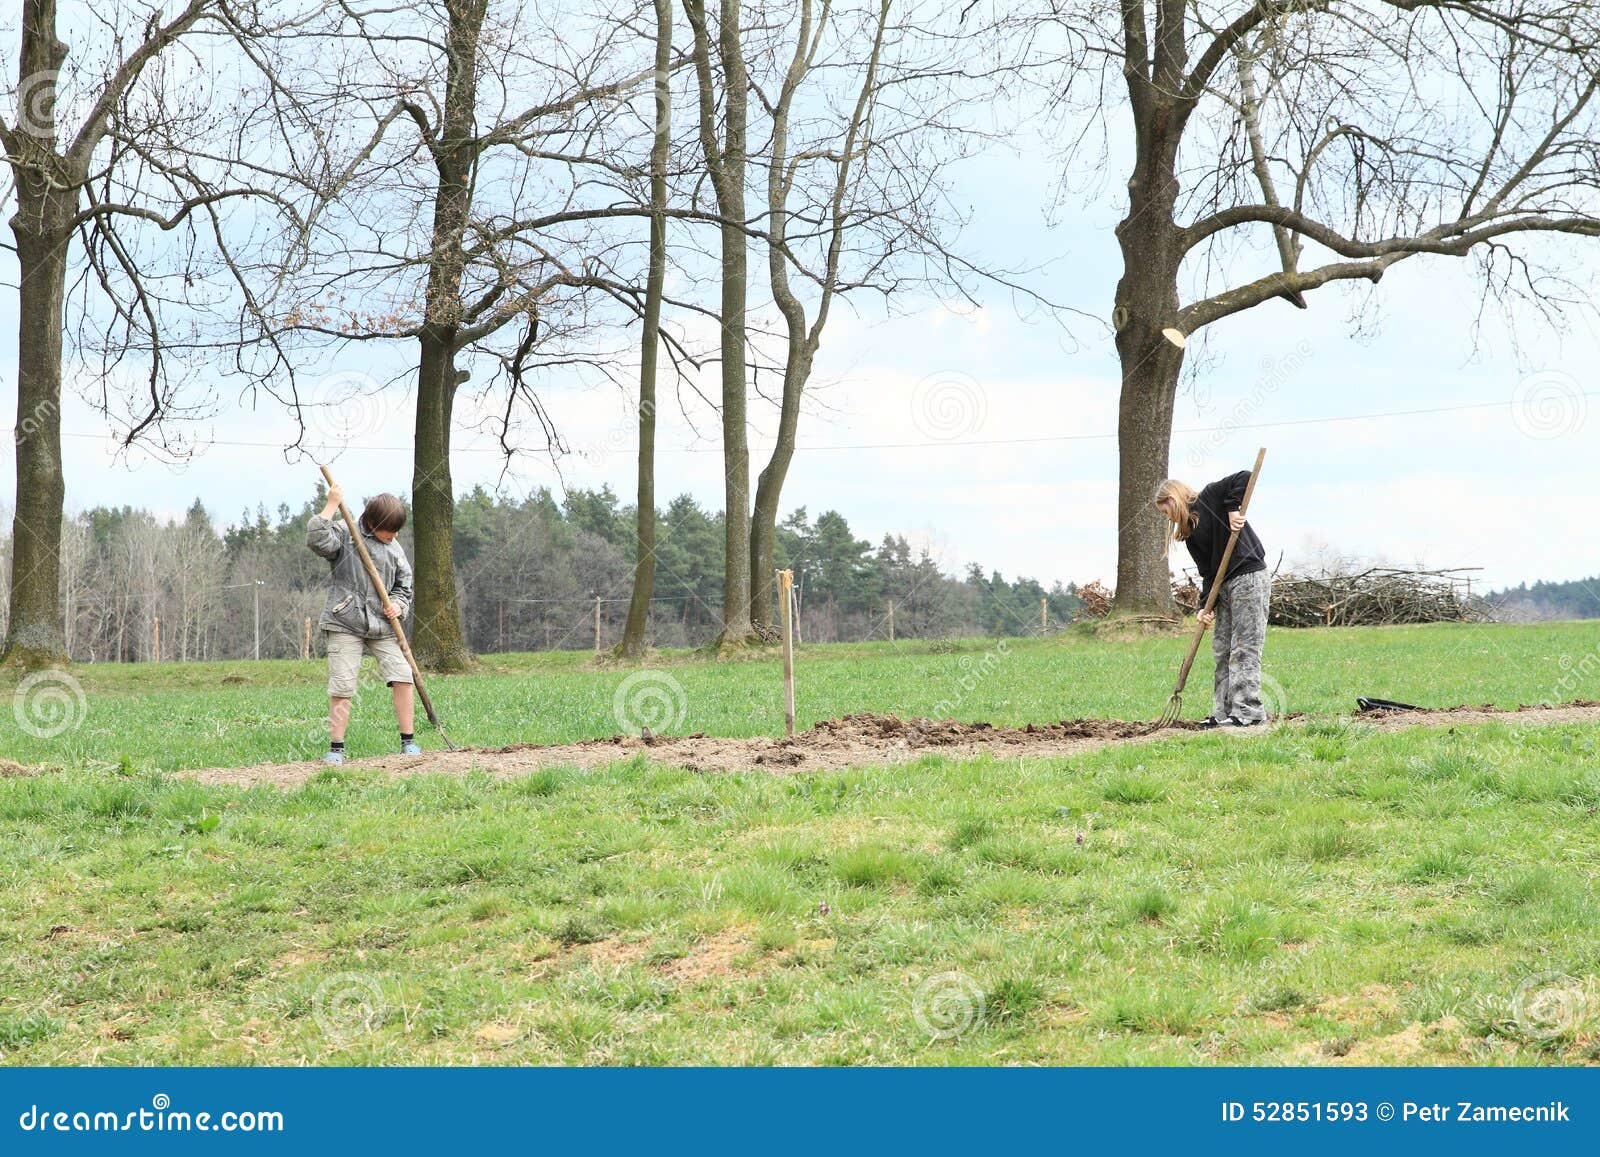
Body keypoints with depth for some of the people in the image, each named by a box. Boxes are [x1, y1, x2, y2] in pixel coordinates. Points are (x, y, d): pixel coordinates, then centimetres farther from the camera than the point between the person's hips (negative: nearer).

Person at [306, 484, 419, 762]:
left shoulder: (395, 550, 12)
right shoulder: (344, 535, -1)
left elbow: (404, 586, 20)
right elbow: (316, 539, -21)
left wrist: (398, 604, -1)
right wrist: (332, 505, -18)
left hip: (382, 625, 4)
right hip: (345, 624, -4)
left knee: (402, 676, -8)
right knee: (341, 687, -6)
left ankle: (408, 743, 0)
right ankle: (336, 749, 4)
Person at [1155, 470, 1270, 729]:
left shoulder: (1209, 498, -4)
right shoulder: (1190, 534, 15)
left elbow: (1245, 478, -14)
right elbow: (1208, 572, 8)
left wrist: (1232, 509, -17)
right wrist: (1205, 606, -4)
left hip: (1250, 579, -9)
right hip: (1224, 587, 9)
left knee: (1244, 649, -9)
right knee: (1222, 649, 8)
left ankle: (1248, 710, -8)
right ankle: (1223, 712, 11)